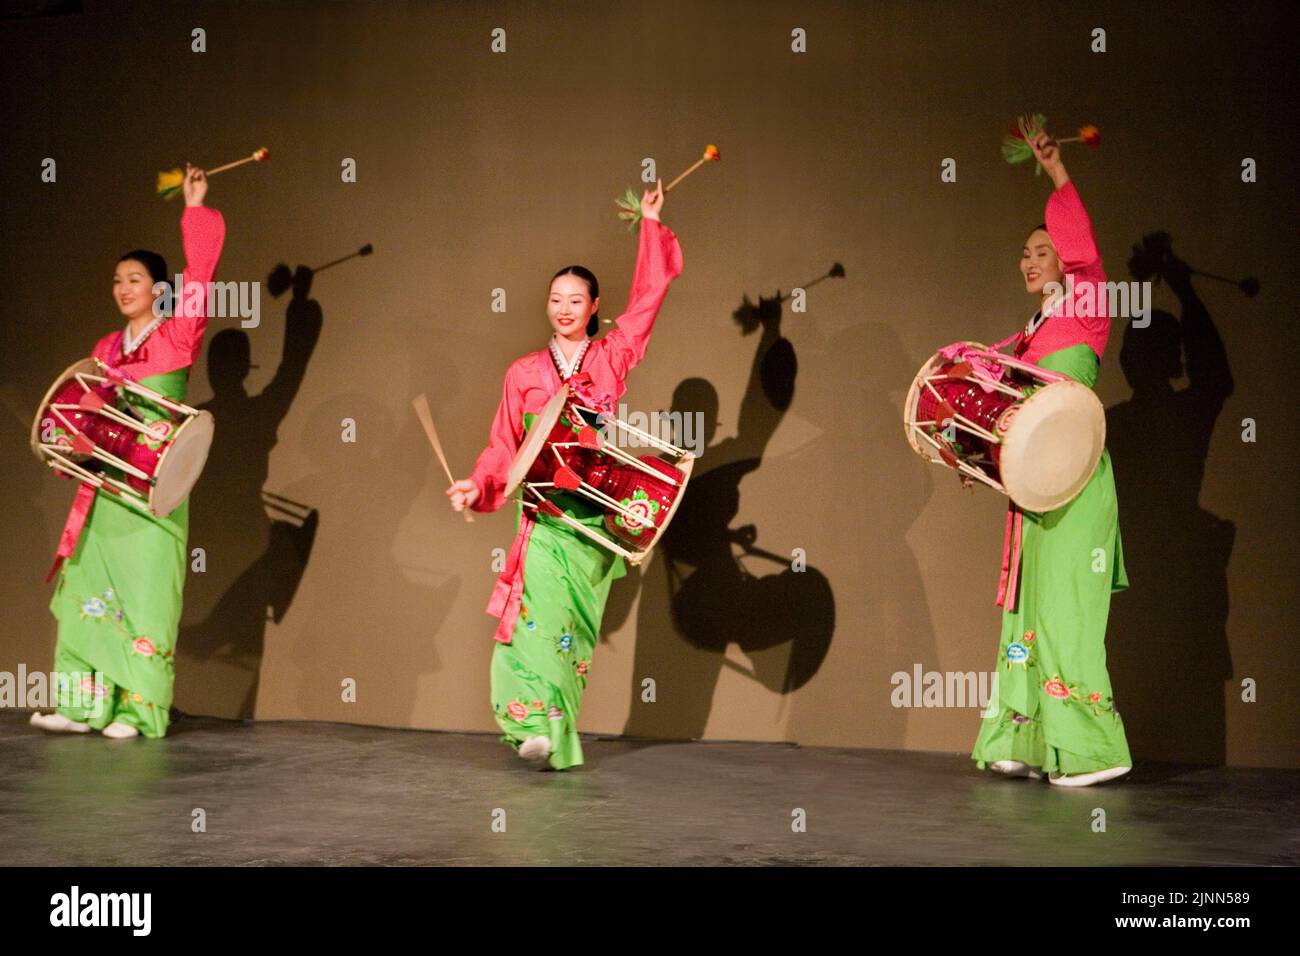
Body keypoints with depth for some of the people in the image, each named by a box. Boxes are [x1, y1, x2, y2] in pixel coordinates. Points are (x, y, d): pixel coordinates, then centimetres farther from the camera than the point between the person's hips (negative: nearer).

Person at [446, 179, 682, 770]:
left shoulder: (611, 357, 10)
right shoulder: (524, 373, 12)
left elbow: (649, 293, 10)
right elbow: (504, 445, 12)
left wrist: (651, 223, 13)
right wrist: (477, 484, -5)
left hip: (595, 511, 0)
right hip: (544, 514, 0)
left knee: (573, 626, -2)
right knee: (540, 613, -15)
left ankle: (556, 736, 1)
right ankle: (540, 725, -18)